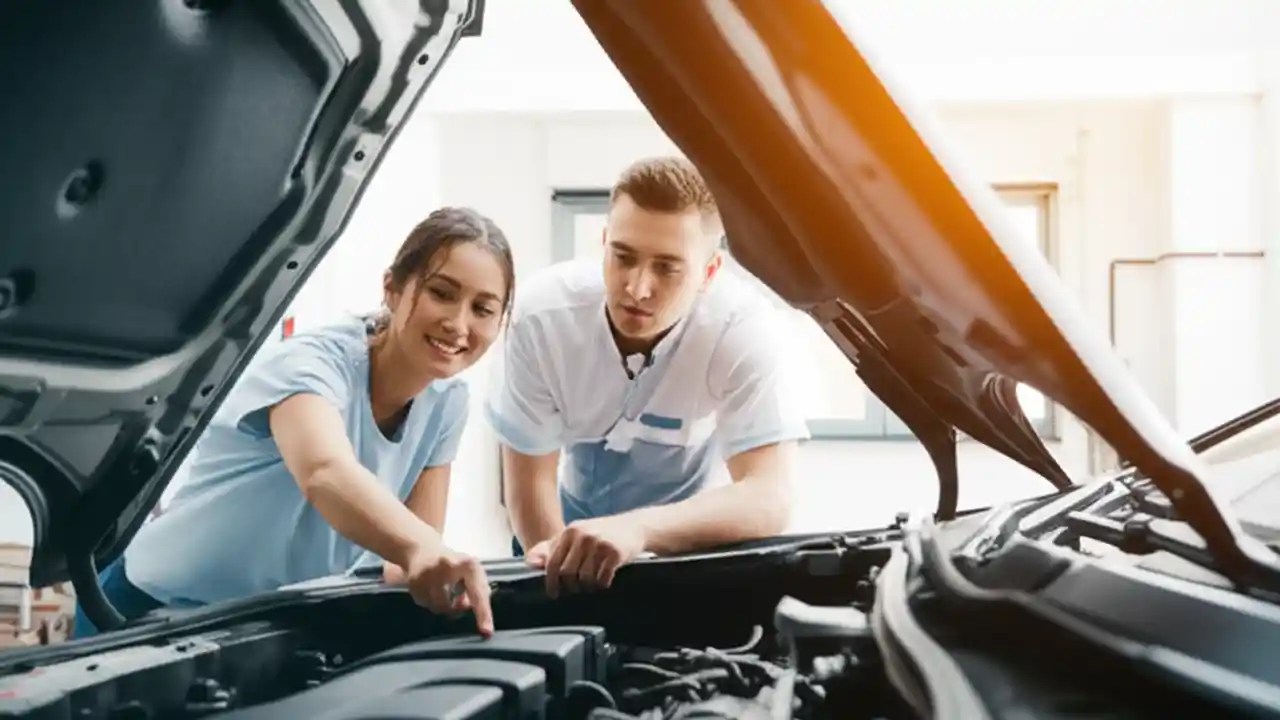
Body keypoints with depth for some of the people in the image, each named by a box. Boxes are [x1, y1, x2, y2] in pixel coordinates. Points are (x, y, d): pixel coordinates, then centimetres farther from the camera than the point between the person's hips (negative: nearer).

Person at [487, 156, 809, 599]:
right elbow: (529, 475, -14)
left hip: (689, 538, 0)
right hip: (575, 520, 1)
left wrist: (641, 528, -53)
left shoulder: (742, 326, -28)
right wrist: (563, 566, -25)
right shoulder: (543, 312, -25)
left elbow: (769, 499, -38)